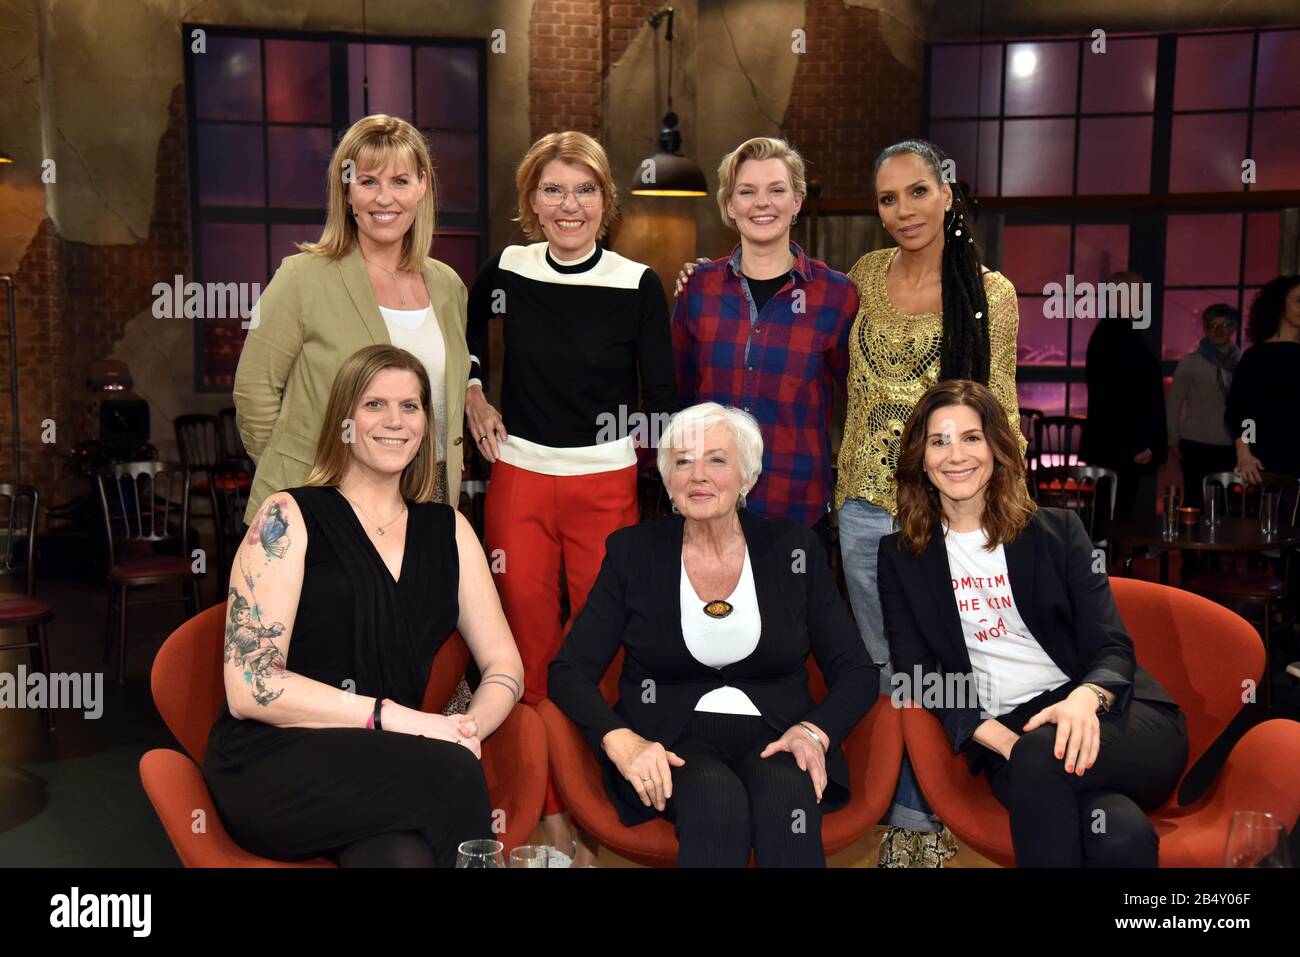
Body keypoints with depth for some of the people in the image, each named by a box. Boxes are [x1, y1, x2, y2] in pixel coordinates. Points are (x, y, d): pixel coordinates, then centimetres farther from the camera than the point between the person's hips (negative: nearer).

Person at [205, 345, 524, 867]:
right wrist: (395, 716, -16)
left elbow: (503, 666, 12)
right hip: (276, 764, -2)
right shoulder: (288, 517, 0)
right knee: (450, 776, -29)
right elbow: (249, 687, -8)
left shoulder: (447, 530, 13)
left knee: (401, 852, -32)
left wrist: (467, 728, -10)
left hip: (386, 772, 3)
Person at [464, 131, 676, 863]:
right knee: (529, 648, 8)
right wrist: (473, 396, 9)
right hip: (519, 481, 2)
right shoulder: (506, 270, 1)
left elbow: (663, 399, -3)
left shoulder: (638, 285, -6)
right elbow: (465, 334, 23)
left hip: (607, 486, -2)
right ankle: (548, 812, 23)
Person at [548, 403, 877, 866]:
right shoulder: (632, 551, 4)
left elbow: (856, 673, 6)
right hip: (672, 743, -1)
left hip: (774, 740, 2)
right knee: (717, 798, -34)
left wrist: (815, 732, -13)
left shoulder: (793, 548, 6)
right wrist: (619, 740, -18)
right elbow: (569, 670, 0)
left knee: (789, 794, -32)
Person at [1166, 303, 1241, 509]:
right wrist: (1173, 440, -1)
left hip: (1232, 446, 2)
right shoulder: (1191, 362, 1)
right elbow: (1173, 402, 3)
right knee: (1194, 501, 0)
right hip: (1197, 444, -2)